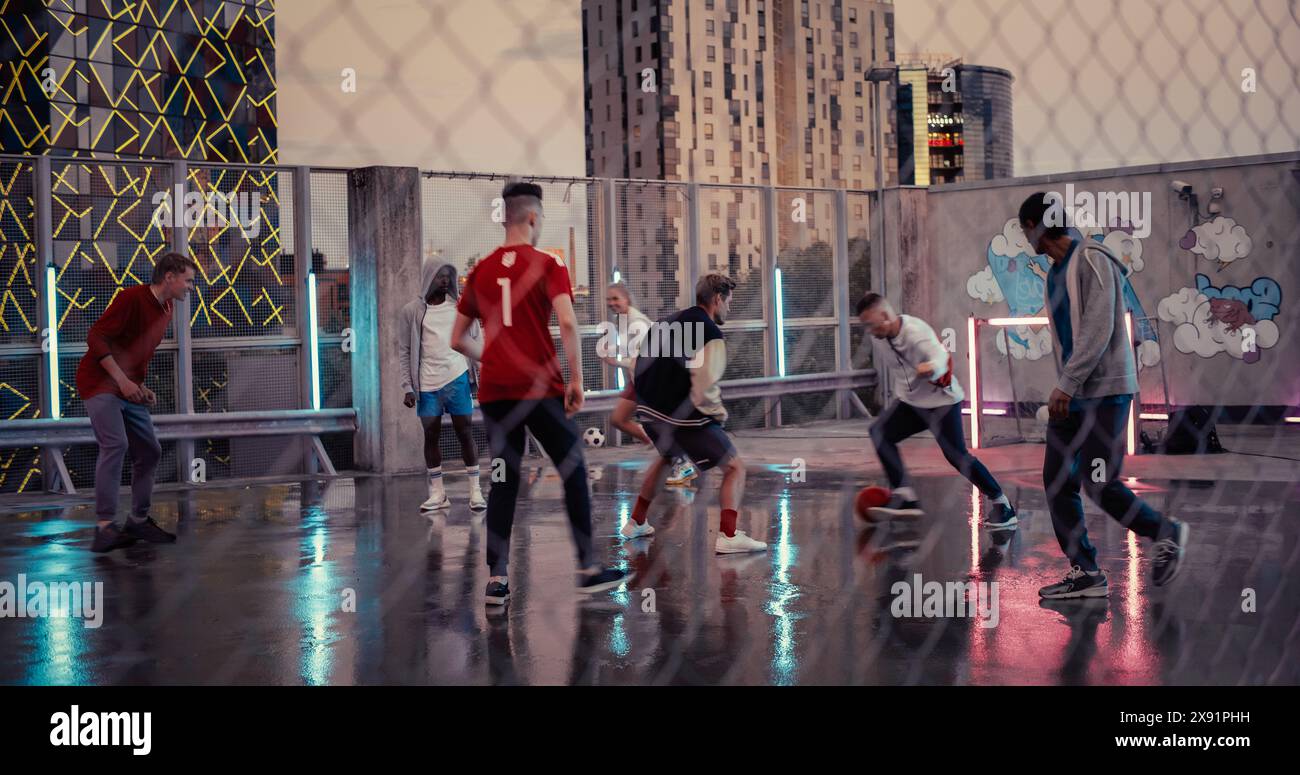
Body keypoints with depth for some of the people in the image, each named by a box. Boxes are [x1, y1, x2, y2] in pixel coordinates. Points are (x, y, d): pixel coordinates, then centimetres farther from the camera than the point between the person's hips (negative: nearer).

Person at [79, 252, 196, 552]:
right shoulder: (131, 298, -16)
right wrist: (122, 380, -24)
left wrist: (142, 386, 9)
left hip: (129, 390, 9)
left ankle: (138, 521, 21)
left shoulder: (166, 310, 11)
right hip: (100, 383, -9)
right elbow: (96, 337, -21)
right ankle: (105, 525, -27)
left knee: (149, 451, 8)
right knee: (115, 444, -24)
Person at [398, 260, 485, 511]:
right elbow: (404, 351, 4)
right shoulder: (412, 310, 2)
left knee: (464, 432, 1)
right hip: (427, 383, 0)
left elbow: (475, 340, 8)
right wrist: (408, 387, -2)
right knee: (431, 435, 5)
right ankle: (437, 493, 14)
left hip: (457, 378, 0)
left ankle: (475, 491, 6)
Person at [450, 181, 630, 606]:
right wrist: (576, 379, -14)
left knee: (503, 482, 9)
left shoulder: (481, 271, 11)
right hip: (540, 388, -4)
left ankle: (496, 579, 4)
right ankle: (588, 569, 10)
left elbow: (458, 340, 15)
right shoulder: (548, 264, -2)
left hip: (494, 391, 4)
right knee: (574, 472, 7)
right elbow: (567, 322, -18)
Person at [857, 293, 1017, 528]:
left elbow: (940, 355, -48)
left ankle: (1002, 506, 0)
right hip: (910, 401, 7)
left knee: (956, 455, -15)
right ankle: (904, 497, -10)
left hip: (942, 400, -7)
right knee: (880, 433, -12)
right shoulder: (879, 338, -4)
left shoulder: (915, 331, -28)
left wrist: (932, 368, -70)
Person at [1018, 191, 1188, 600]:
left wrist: (1066, 384, -22)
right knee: (1057, 483, 2)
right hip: (1072, 394, 9)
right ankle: (1085, 573, 8)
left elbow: (1098, 330, -19)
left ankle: (1167, 534, 12)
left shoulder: (1091, 259, -12)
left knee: (1100, 485, -11)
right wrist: (1065, 386, 9)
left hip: (1104, 391, -9)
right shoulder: (1055, 272, 16)